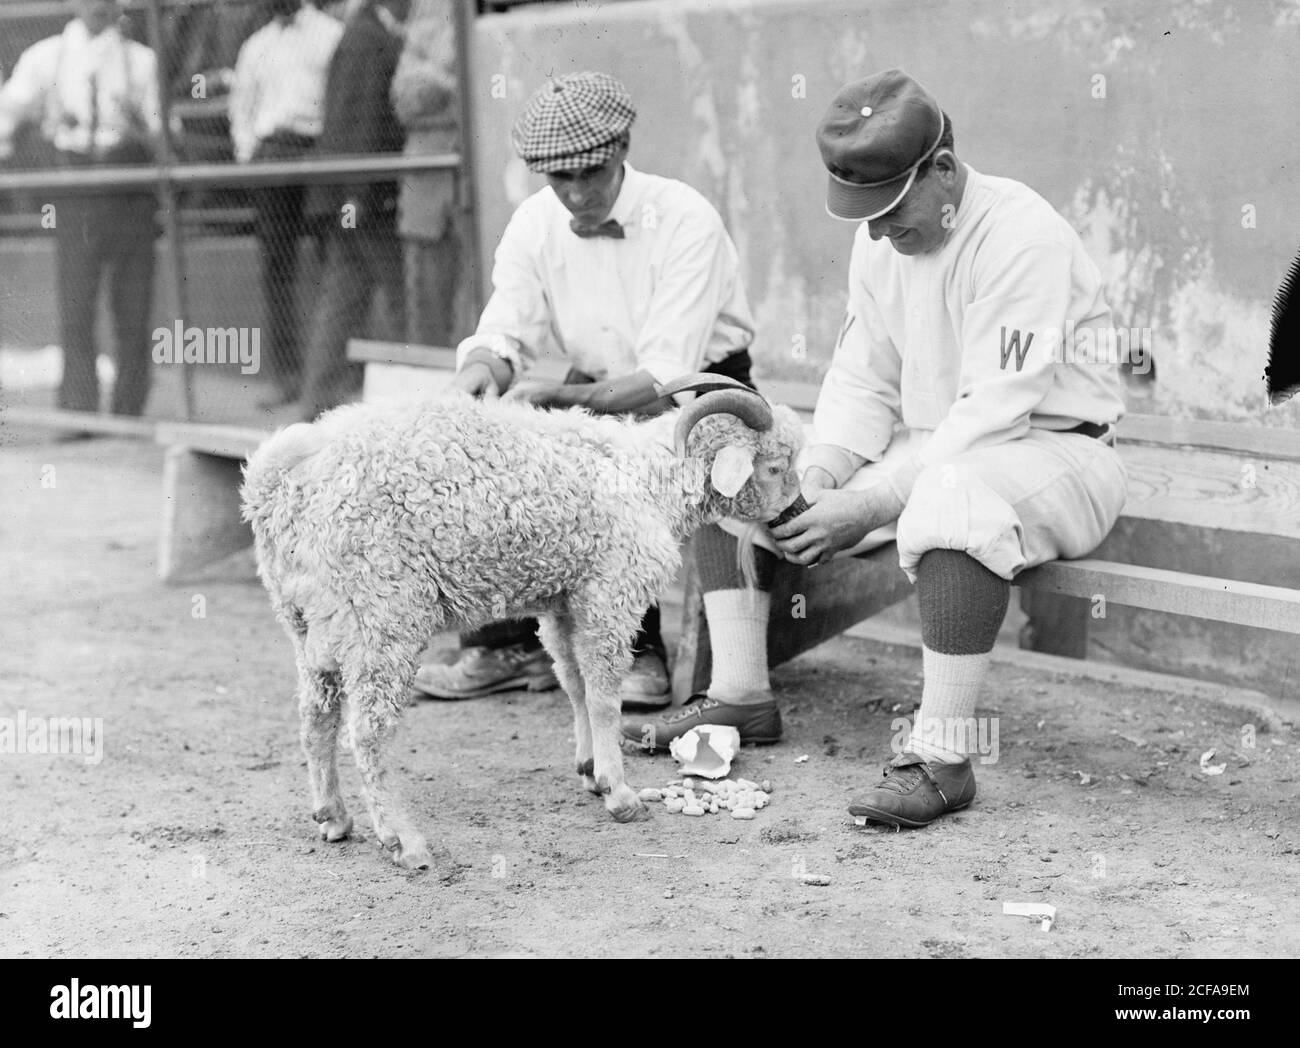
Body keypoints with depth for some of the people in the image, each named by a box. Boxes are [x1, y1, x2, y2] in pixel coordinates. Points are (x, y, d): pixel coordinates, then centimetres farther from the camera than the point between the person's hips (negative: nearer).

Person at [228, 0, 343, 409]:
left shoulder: (332, 34, 6)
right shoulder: (256, 46, 18)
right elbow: (241, 105, 22)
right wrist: (246, 154, 8)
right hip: (271, 153, 4)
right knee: (276, 264, 0)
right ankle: (286, 375, 3)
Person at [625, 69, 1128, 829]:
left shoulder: (1022, 237, -23)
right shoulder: (880, 238, 3)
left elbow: (994, 412, -28)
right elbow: (861, 382, 6)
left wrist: (871, 506, -32)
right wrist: (816, 479, -14)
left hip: (1055, 449, -8)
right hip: (925, 449, 8)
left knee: (955, 493, -43)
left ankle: (941, 758, -38)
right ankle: (741, 693, 4)